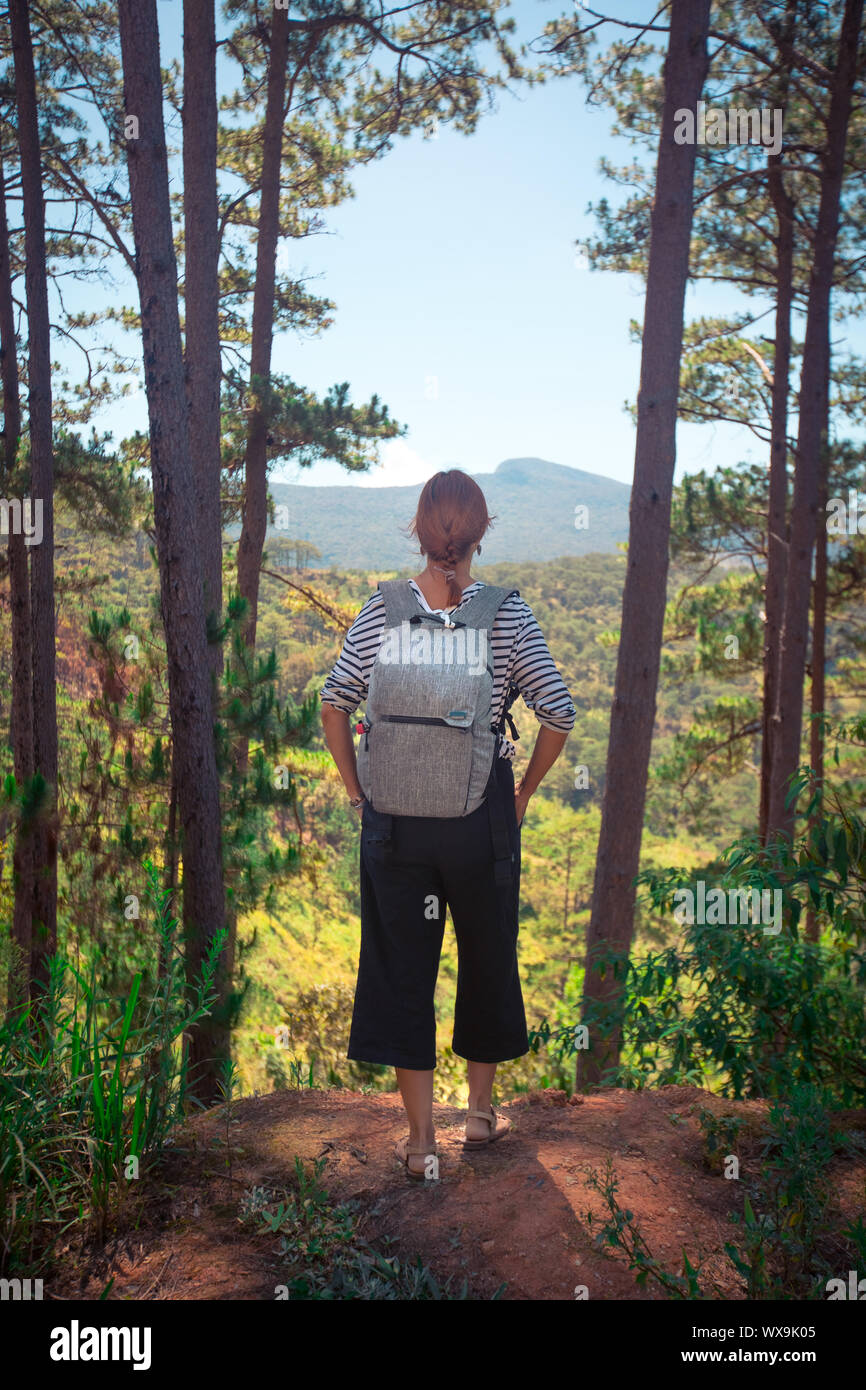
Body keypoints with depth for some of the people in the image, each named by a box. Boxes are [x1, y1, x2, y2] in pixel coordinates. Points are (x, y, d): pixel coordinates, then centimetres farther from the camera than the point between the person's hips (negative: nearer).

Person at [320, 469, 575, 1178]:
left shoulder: (381, 610, -4)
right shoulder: (508, 612, -7)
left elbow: (333, 703, -1)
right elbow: (560, 714, -8)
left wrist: (358, 791, 8)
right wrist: (524, 792, 5)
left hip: (394, 816, 1)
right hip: (482, 813, -1)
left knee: (401, 966, 12)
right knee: (488, 955, 19)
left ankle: (421, 1138, 21)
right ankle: (482, 1111, 35)